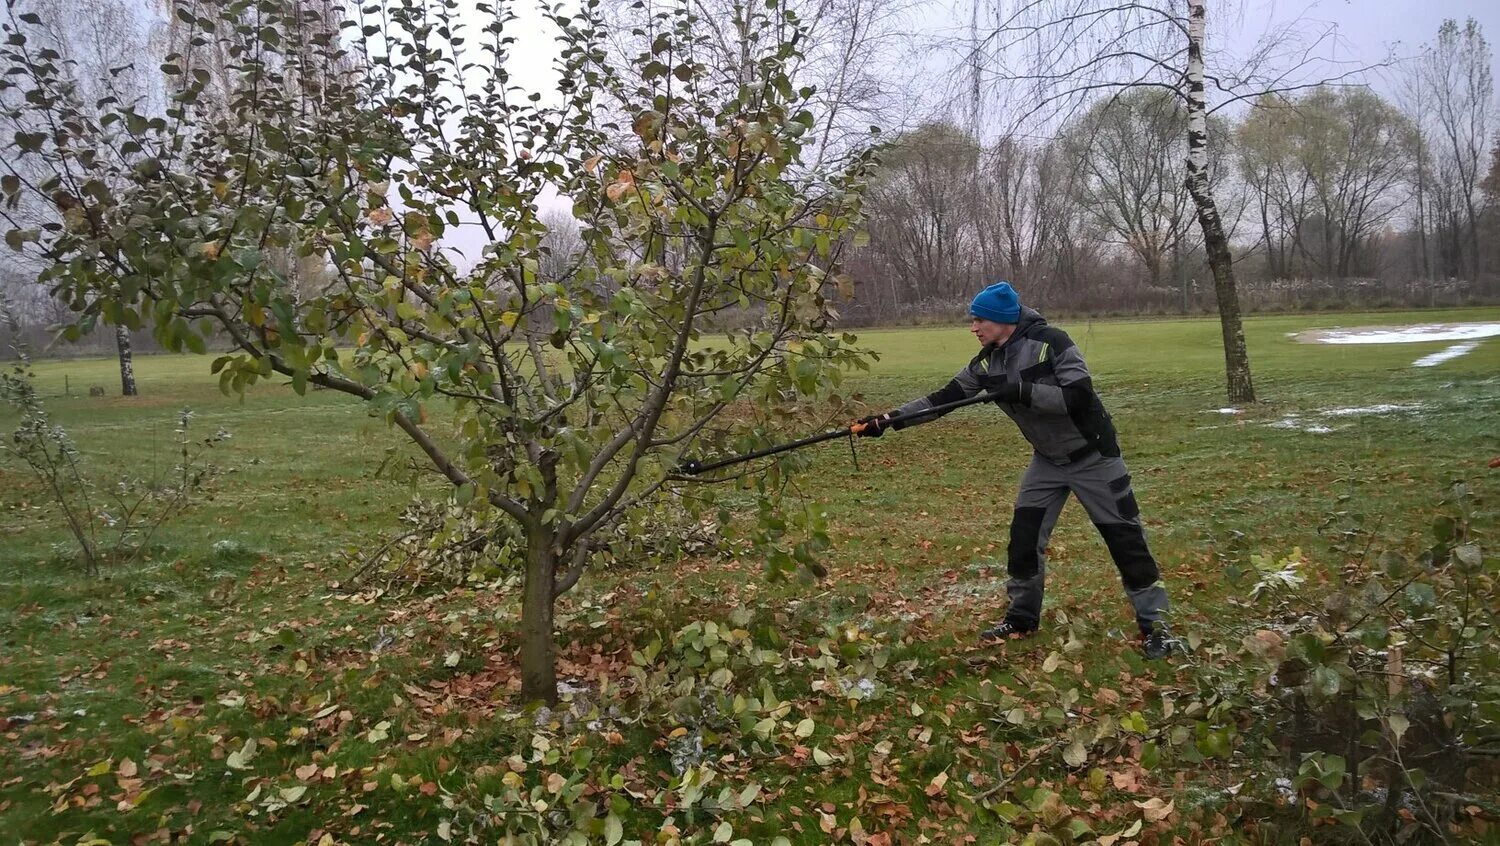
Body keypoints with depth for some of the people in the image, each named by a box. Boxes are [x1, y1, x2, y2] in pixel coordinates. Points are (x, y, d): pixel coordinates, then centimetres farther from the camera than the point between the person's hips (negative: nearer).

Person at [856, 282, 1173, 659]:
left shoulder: (1050, 341, -23)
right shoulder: (987, 363, -4)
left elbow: (1079, 396, -29)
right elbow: (944, 397, -4)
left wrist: (1023, 391, -34)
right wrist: (891, 419, -12)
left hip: (1092, 455, -6)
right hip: (1048, 459, 6)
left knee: (1124, 538, 0)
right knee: (1024, 537, 3)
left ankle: (1153, 623, 12)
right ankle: (1022, 617, 20)